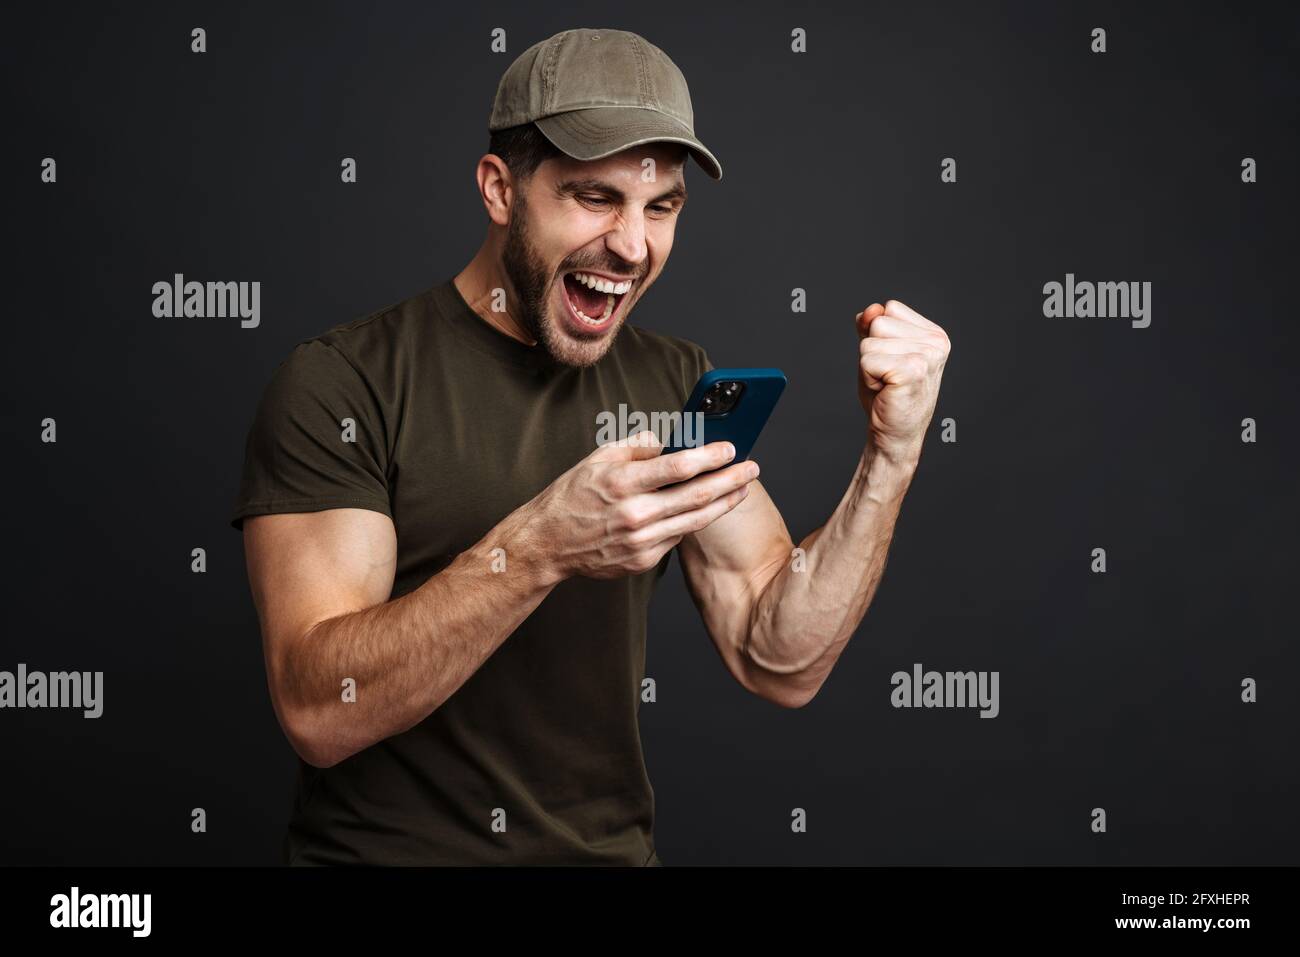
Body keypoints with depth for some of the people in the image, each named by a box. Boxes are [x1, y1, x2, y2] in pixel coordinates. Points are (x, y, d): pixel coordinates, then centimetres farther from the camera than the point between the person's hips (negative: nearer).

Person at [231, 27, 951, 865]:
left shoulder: (679, 386, 6)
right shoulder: (340, 383, -8)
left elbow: (781, 663, 1)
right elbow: (318, 713, -17)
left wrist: (891, 459, -10)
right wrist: (536, 550, -28)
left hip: (613, 846, 3)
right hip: (389, 844, -3)